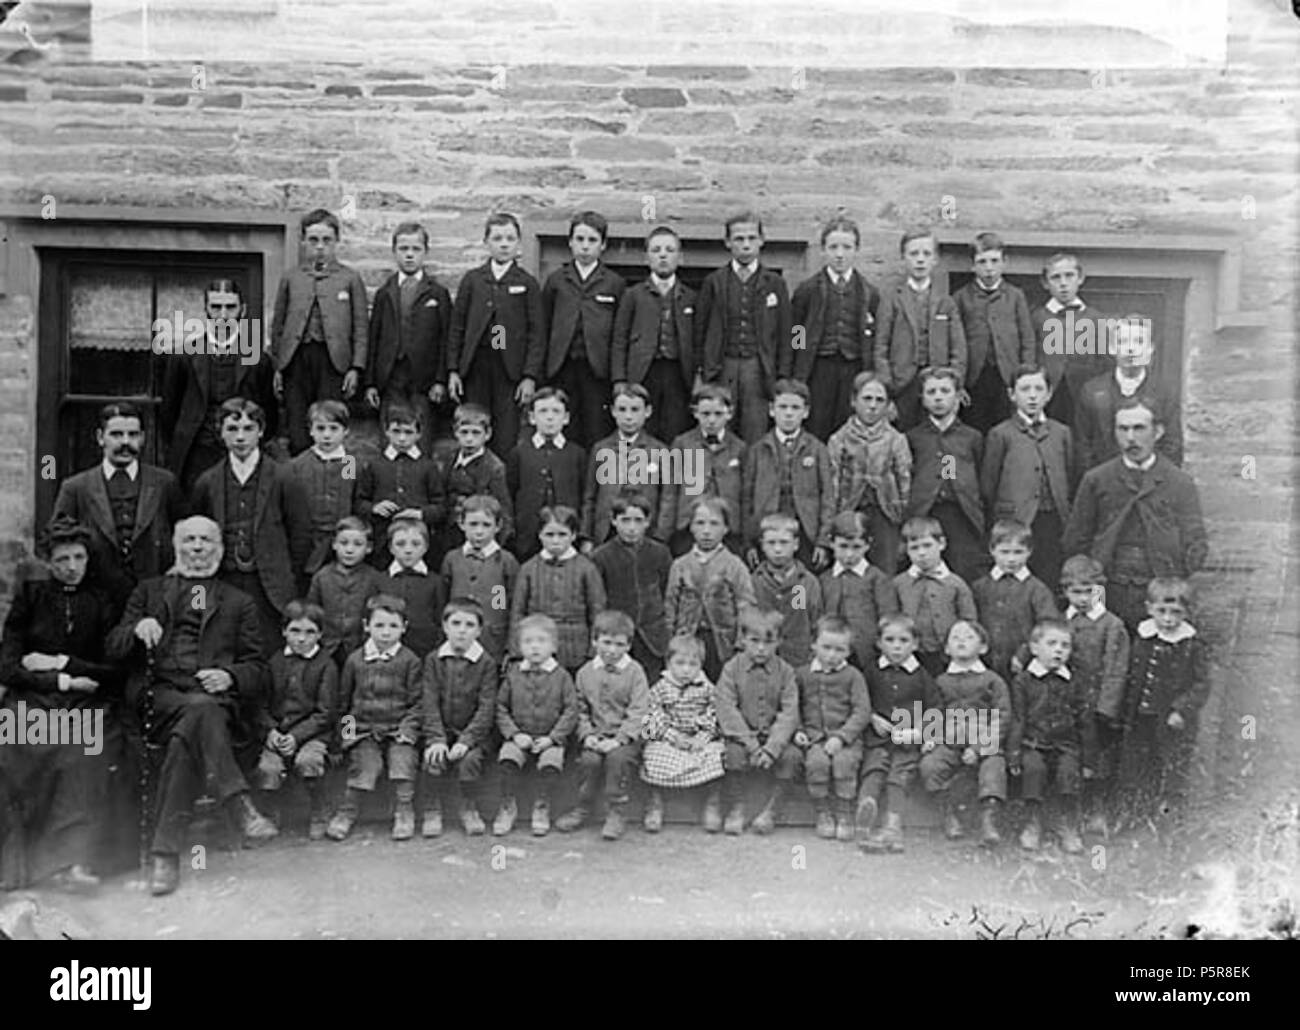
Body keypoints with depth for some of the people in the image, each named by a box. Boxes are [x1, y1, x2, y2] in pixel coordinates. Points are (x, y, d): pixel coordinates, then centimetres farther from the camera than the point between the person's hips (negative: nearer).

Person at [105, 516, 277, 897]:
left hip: (216, 699, 0)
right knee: (200, 708, -36)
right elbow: (111, 649, 14)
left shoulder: (239, 603, 23)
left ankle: (165, 853, -31)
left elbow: (255, 667, 14)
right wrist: (137, 629, -8)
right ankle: (242, 807, -38)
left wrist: (230, 678, -9)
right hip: (158, 695, 0)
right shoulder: (148, 591, 25)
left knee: (184, 737, -34)